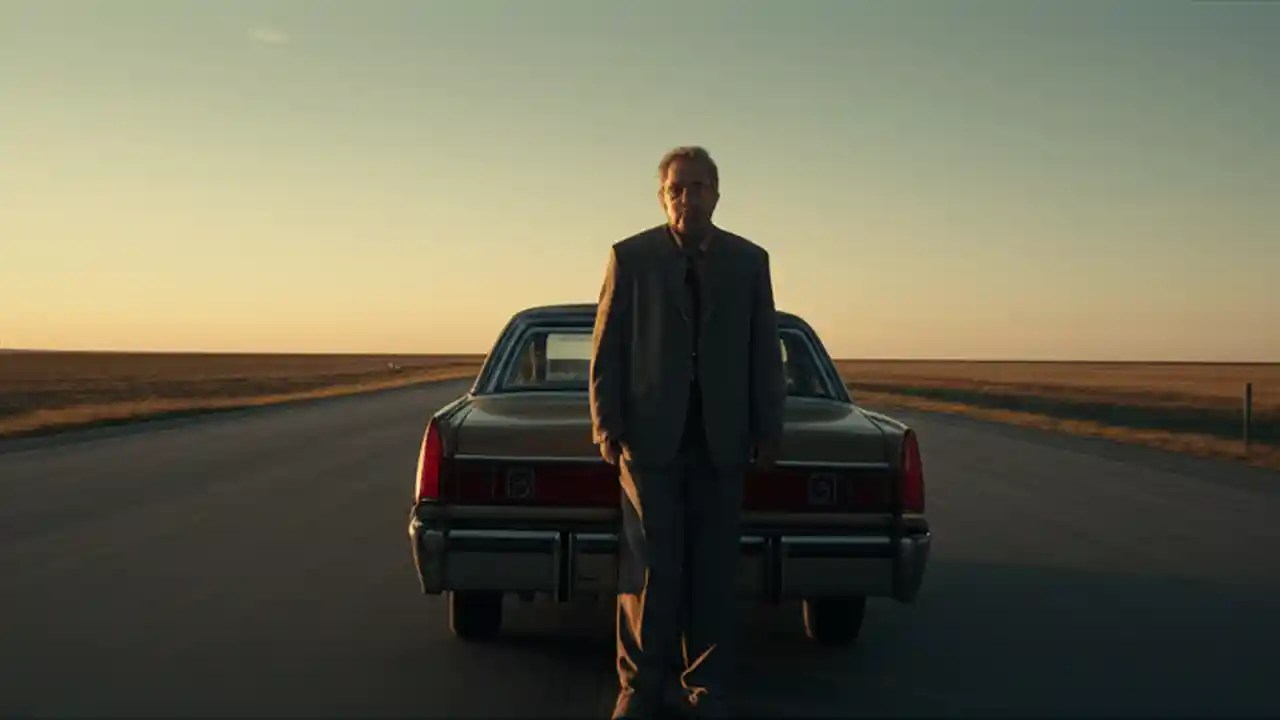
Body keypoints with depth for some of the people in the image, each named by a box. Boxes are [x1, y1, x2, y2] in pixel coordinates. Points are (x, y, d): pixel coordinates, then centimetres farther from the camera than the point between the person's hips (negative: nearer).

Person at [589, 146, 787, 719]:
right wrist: (607, 425, -6)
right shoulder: (630, 257, 3)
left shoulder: (749, 261, 8)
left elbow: (764, 353, 8)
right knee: (651, 567, 0)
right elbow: (606, 348, 2)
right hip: (651, 436, -2)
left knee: (715, 569, 5)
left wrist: (768, 432, 4)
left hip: (722, 439, 2)